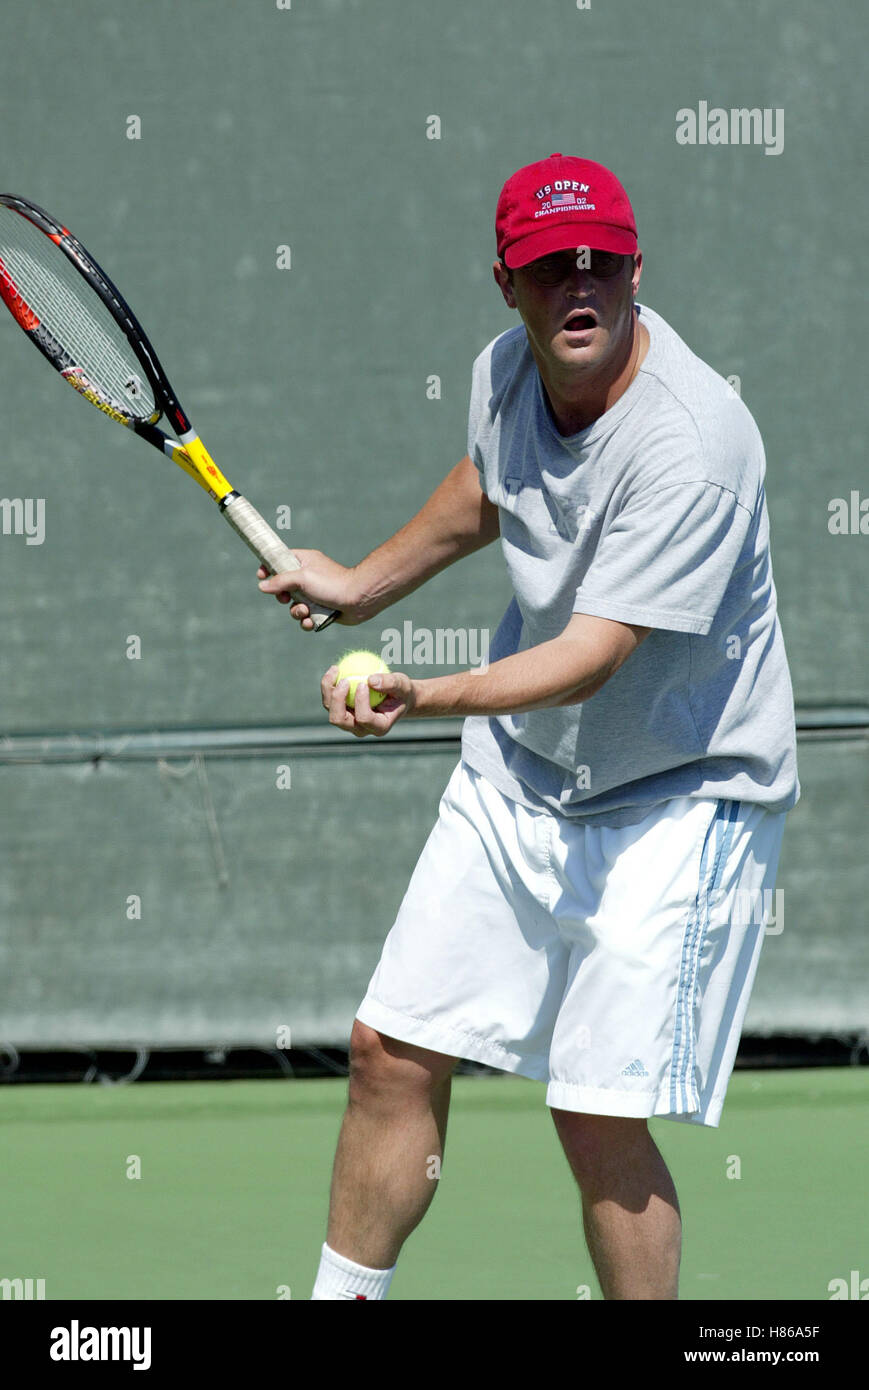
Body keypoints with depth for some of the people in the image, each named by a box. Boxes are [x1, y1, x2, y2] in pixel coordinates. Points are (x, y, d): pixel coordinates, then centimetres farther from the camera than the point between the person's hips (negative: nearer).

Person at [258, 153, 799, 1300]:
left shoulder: (689, 442, -28)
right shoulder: (506, 372, -5)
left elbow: (596, 653, -33)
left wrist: (428, 697, -46)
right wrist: (364, 585, 23)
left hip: (674, 795, -7)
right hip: (518, 771, 7)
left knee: (600, 1118, -11)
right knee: (392, 1053, 6)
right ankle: (342, 1300, 22)